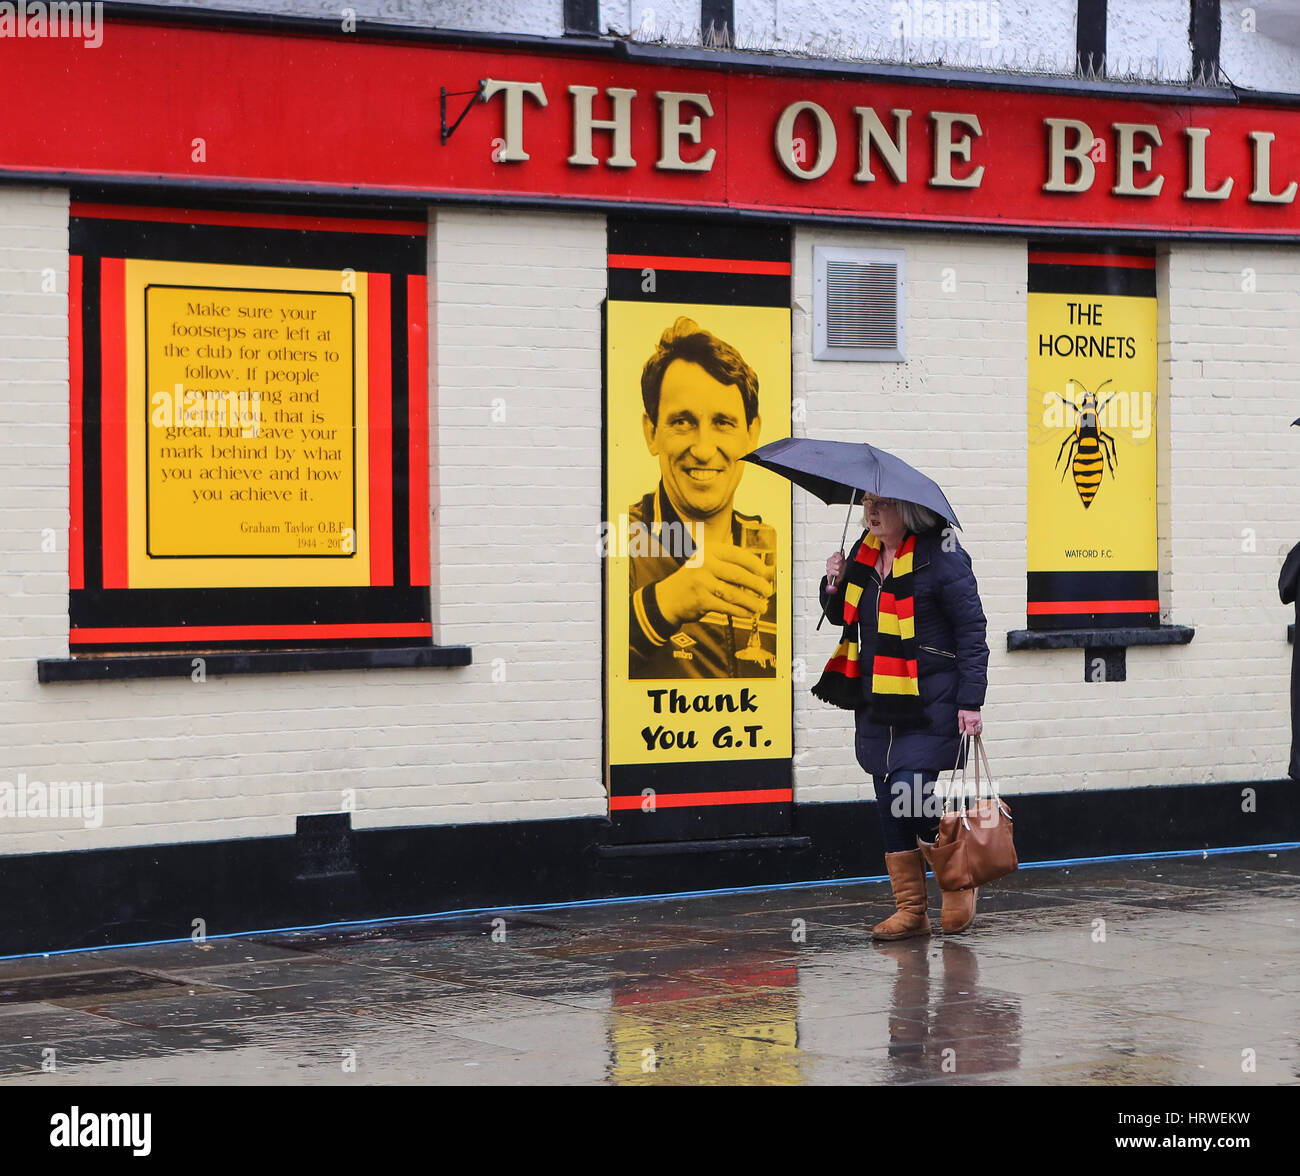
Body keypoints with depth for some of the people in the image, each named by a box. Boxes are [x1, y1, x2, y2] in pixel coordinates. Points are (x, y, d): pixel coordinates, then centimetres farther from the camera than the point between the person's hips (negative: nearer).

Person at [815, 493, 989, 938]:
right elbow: (843, 616, 24)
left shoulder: (940, 556, -10)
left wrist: (970, 702, -14)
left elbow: (972, 630, -10)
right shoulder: (863, 555, 10)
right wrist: (835, 585, 1)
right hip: (877, 702, 7)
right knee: (890, 804, 6)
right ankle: (911, 911, 15)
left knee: (912, 798, -14)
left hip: (930, 704, -7)